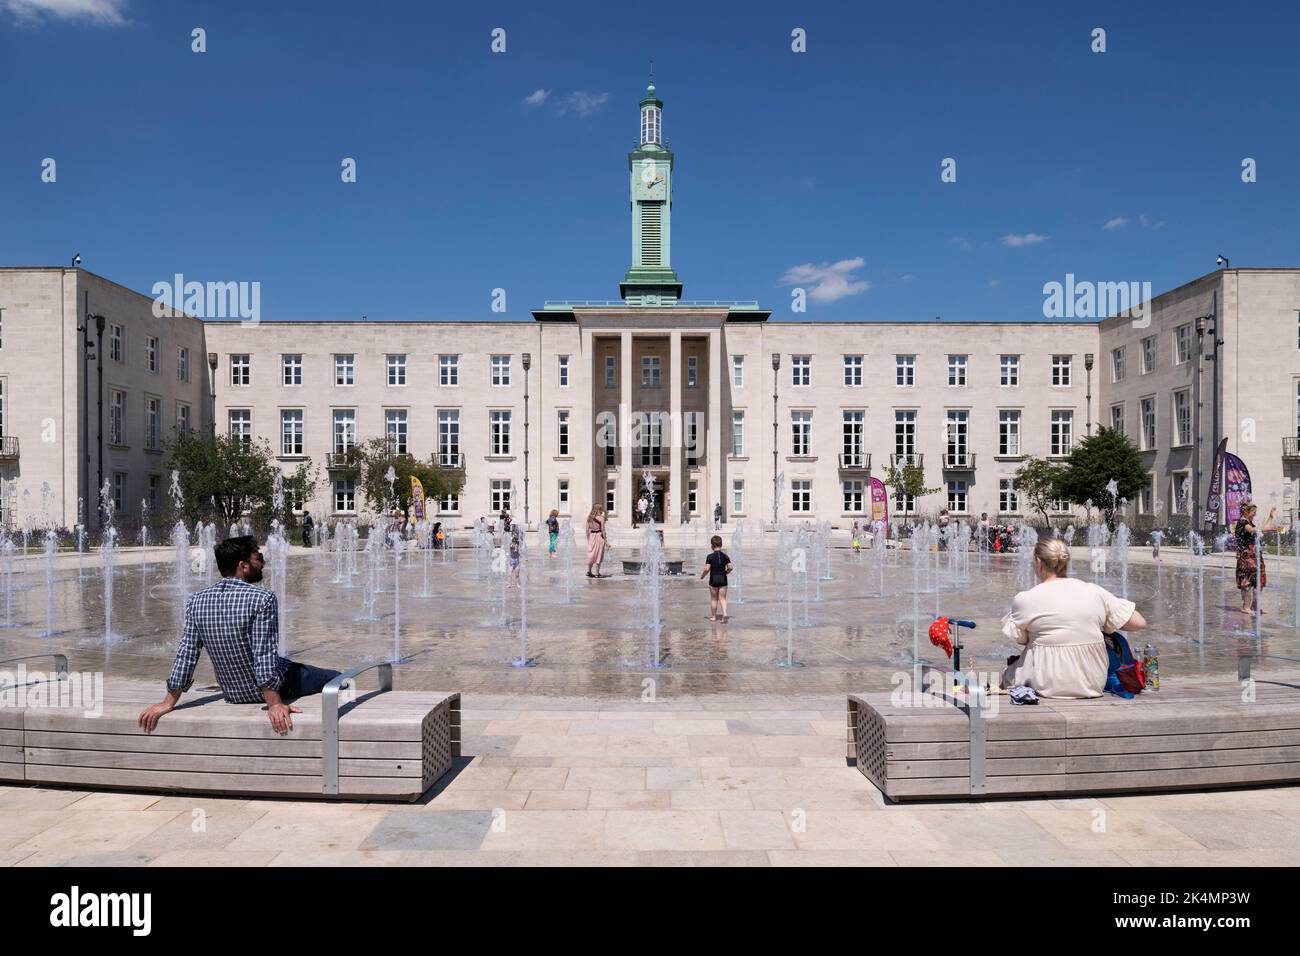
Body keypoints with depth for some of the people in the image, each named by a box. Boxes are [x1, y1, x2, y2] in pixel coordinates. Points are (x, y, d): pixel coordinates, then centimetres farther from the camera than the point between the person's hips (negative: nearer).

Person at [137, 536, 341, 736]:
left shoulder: (196, 601, -7)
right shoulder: (262, 599, -24)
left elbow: (186, 655, -6)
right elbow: (265, 656, -27)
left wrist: (169, 702, 0)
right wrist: (274, 704, -25)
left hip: (232, 695, 7)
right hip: (270, 689, -7)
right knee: (334, 678, 11)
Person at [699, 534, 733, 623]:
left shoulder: (710, 557, -11)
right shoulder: (725, 556, -1)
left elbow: (706, 569, -16)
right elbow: (730, 567, -4)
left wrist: (702, 576, 1)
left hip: (713, 579, -2)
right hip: (723, 579, 2)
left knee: (714, 599, 11)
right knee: (723, 598, 6)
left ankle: (713, 616, 20)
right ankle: (725, 613, -14)